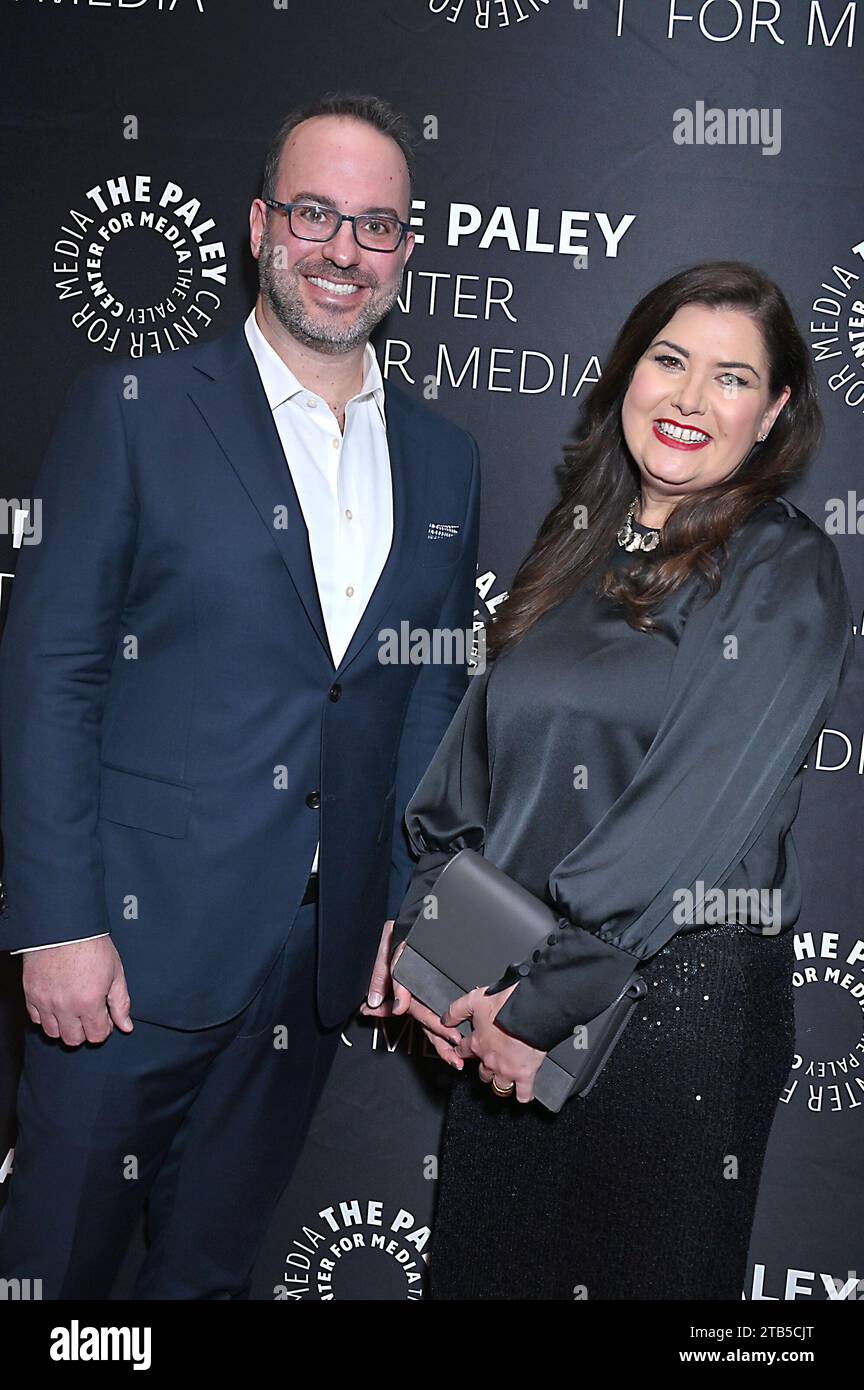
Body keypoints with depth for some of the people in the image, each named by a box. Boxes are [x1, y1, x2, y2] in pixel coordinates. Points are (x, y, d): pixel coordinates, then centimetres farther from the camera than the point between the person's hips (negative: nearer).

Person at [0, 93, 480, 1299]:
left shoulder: (444, 458, 8)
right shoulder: (134, 410, -5)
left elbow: (434, 696, 12)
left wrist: (402, 902, 7)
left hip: (328, 956, 4)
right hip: (140, 934, -3)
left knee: (215, 1255, 20)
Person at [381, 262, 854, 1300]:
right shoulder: (580, 542, 8)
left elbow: (693, 814, -19)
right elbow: (482, 745, 8)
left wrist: (543, 1001, -19)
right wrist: (423, 924, -1)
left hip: (678, 989, -5)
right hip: (508, 990, 6)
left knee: (638, 1266, 13)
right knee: (481, 1260, 19)